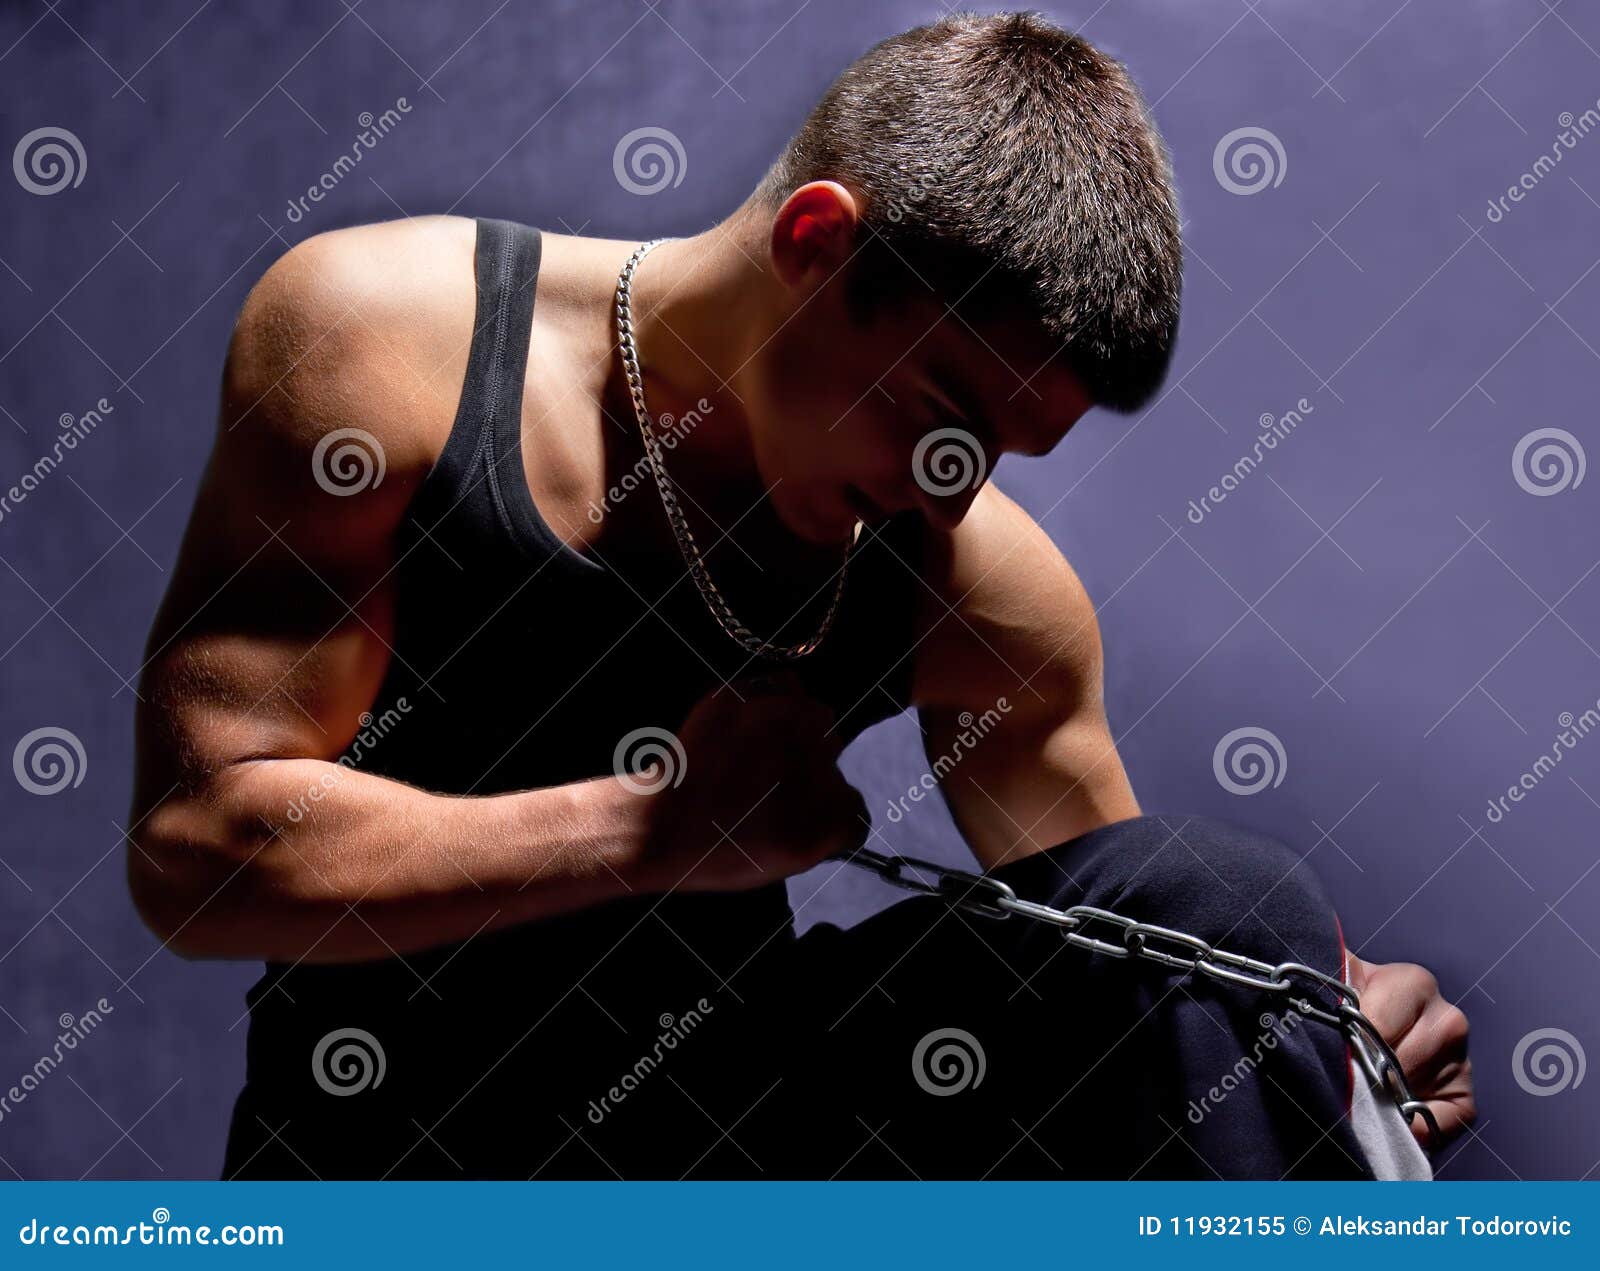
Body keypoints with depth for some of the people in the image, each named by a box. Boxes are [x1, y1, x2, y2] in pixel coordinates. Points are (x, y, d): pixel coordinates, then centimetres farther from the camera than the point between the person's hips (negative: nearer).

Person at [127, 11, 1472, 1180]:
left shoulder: (978, 582, -4)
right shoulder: (383, 331, -13)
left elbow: (1127, 932, 6)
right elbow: (196, 846, -16)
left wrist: (1323, 1007, -16)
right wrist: (657, 826, -24)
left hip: (738, 1098, 3)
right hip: (390, 1135, -2)